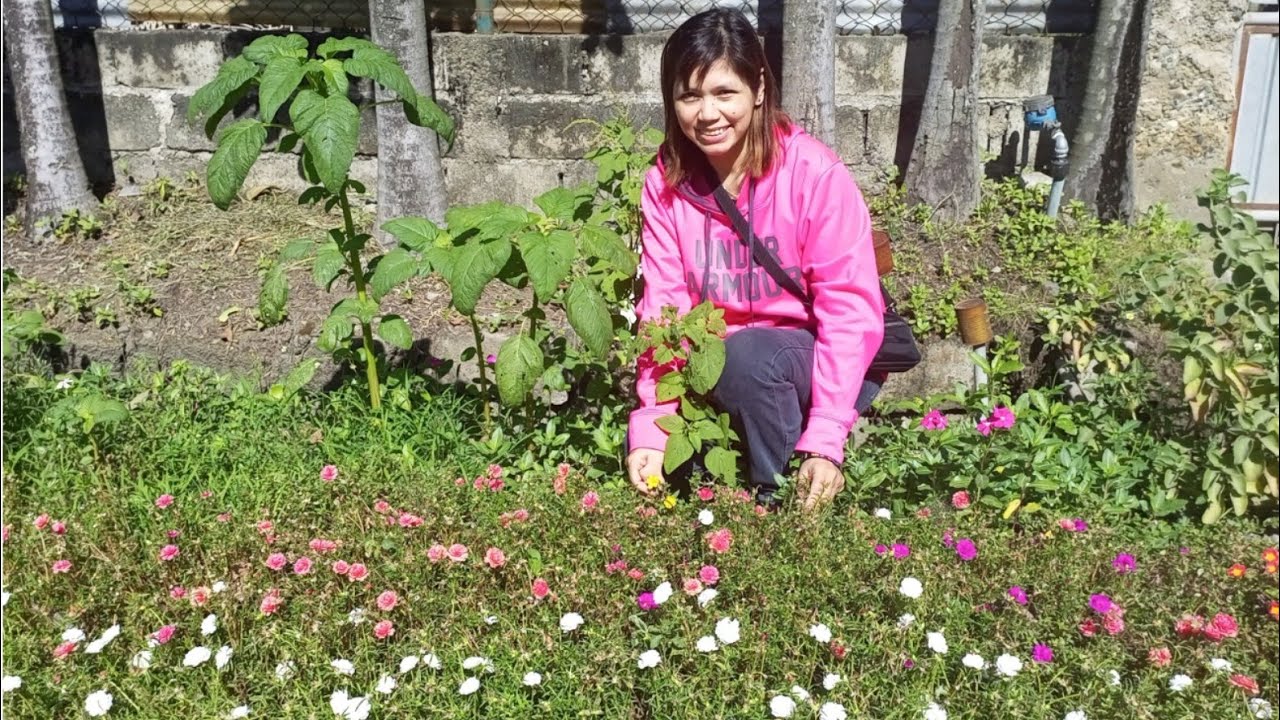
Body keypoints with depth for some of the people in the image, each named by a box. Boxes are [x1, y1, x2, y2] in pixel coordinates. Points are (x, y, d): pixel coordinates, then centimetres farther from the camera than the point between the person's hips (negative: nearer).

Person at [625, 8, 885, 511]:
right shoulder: (666, 181, -7)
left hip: (803, 354, -4)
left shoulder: (814, 174, -20)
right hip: (717, 362, 4)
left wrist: (825, 441, -28)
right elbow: (664, 307, -10)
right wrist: (650, 430, -20)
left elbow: (850, 309, -20)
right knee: (647, 460, -16)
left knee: (745, 358, -35)